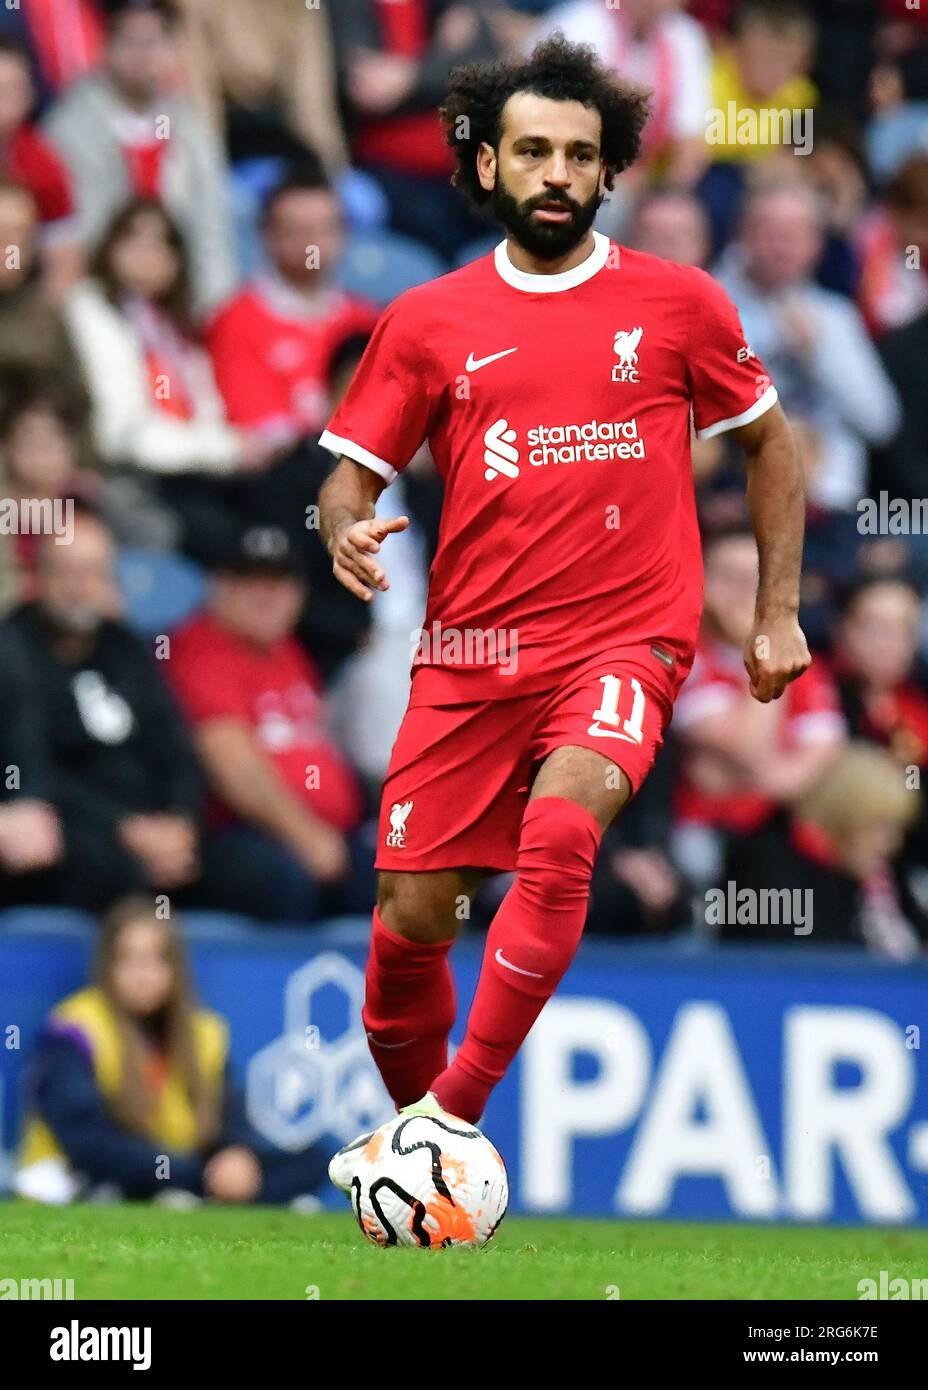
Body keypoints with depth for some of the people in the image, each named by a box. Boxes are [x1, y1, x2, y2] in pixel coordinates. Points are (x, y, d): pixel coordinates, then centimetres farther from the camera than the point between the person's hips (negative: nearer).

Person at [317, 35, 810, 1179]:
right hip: (470, 648, 2)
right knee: (411, 917, 0)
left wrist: (777, 612, 12)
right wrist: (347, 528, -13)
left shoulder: (676, 304, 4)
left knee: (559, 827, -31)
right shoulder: (429, 322, 6)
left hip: (625, 642, -2)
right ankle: (406, 1119, 27)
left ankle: (454, 1112, -29)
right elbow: (354, 471, 11)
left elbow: (768, 441, 16)